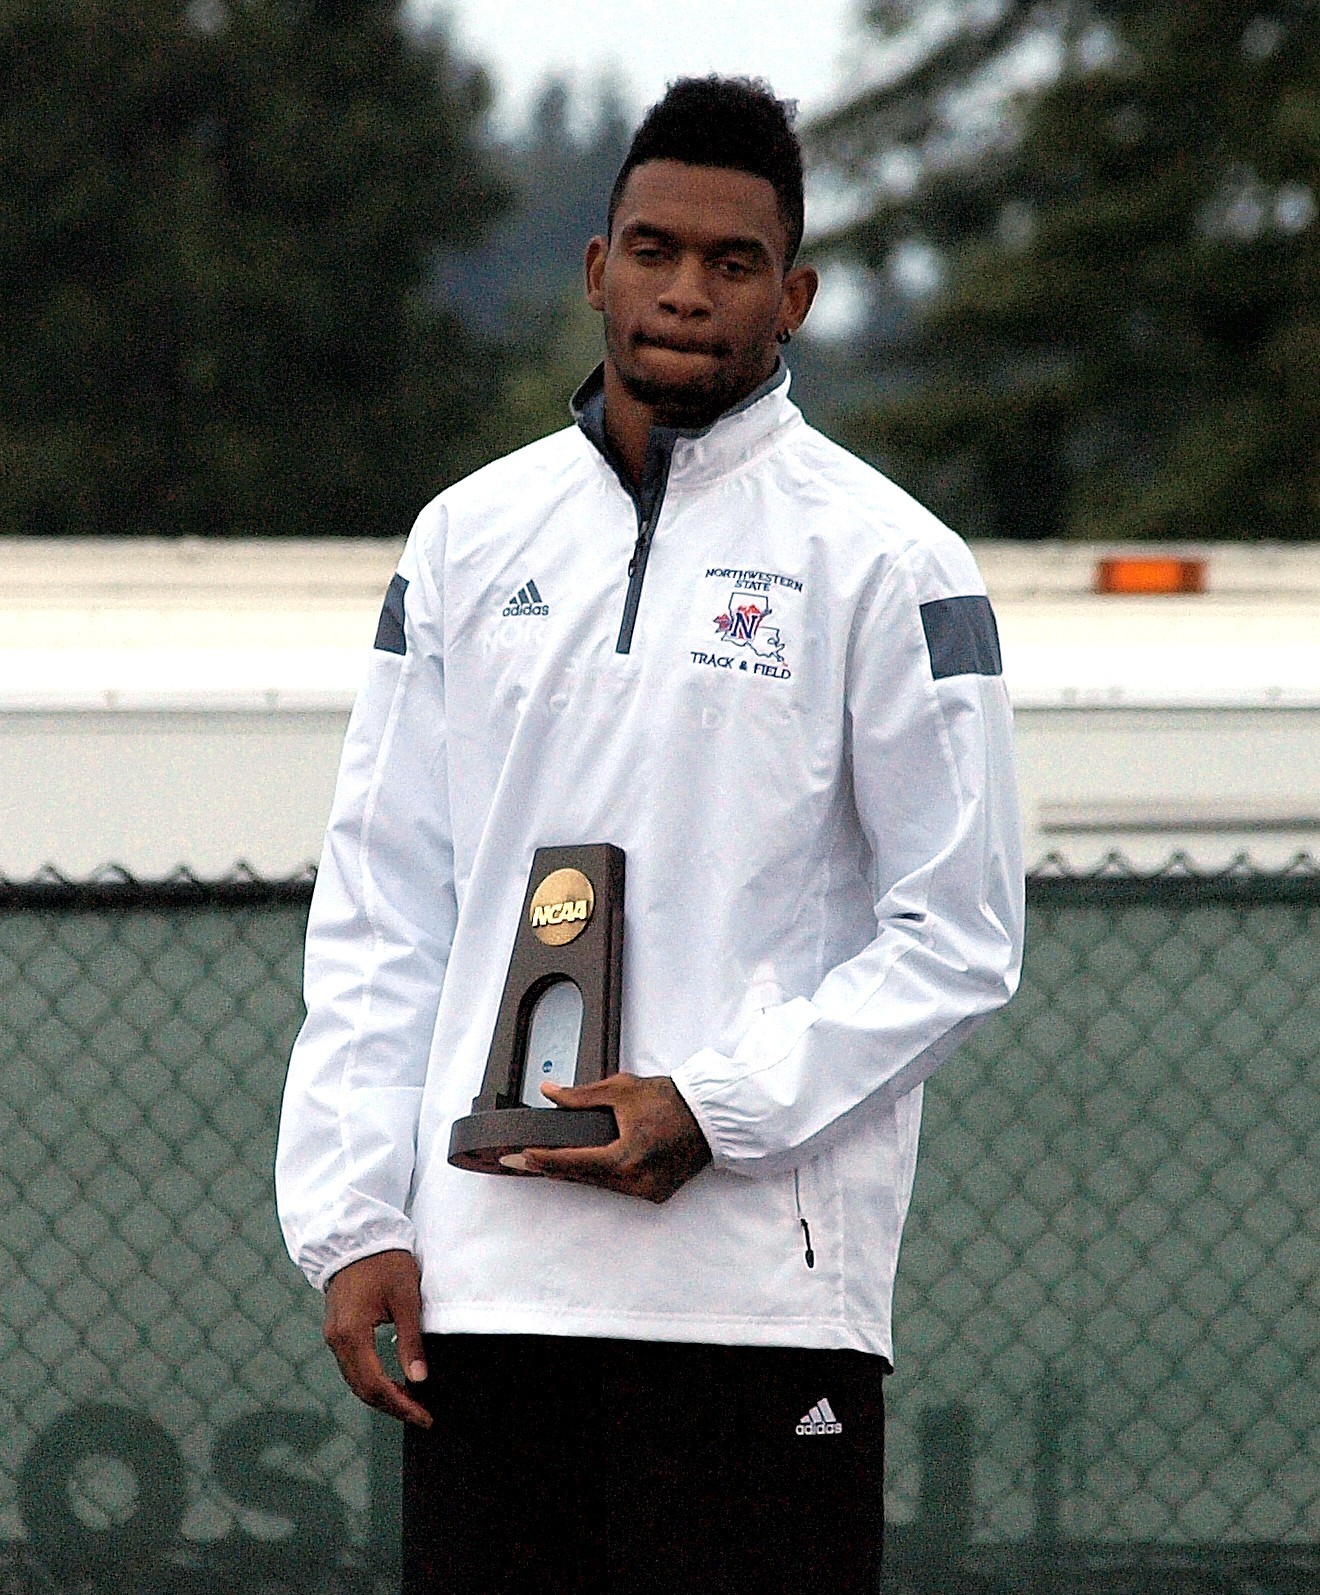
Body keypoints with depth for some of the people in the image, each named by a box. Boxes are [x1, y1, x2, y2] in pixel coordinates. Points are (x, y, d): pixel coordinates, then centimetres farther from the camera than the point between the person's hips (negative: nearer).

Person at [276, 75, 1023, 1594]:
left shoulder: (884, 560, 0)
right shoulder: (469, 539, 13)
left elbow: (959, 936, -2)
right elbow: (377, 912, 13)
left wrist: (717, 1109, -13)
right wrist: (351, 1215, 3)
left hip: (760, 1284, -4)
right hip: (481, 1277, 4)